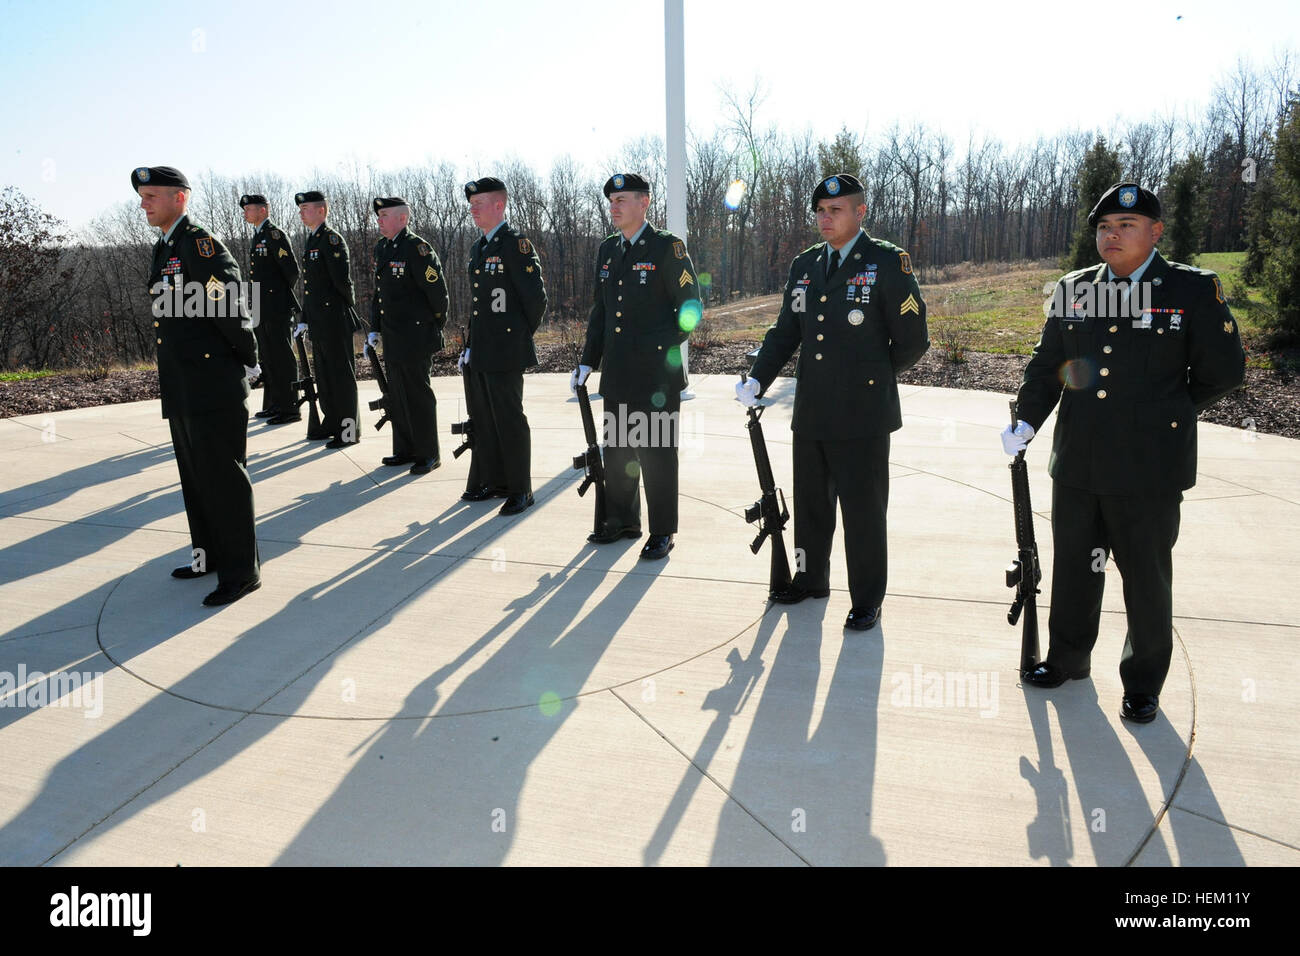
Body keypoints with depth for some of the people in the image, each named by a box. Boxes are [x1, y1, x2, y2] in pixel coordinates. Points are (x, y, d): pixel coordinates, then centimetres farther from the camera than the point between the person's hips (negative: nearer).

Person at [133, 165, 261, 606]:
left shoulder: (200, 243, -13)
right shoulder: (163, 250, 16)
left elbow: (230, 302, -19)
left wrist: (247, 358, -10)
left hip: (214, 384, -10)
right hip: (180, 387, 10)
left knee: (222, 475, -4)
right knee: (195, 474, 17)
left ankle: (240, 571, 4)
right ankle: (208, 553, 31)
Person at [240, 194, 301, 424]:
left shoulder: (275, 235, -11)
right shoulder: (257, 237, 18)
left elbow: (292, 270, -15)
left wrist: (283, 294, -1)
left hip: (277, 309, -10)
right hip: (261, 310, 10)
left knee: (282, 359, -6)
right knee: (267, 358, 14)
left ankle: (290, 408, -1)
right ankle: (273, 405, 23)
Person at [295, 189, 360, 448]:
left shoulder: (331, 239, -13)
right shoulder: (312, 241, 16)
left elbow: (342, 279, -17)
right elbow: (309, 284, 19)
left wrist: (347, 307, -5)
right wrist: (305, 320, 16)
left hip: (335, 320, -9)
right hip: (318, 323, 9)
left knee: (341, 375, -2)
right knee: (324, 375, 16)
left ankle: (349, 431, 5)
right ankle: (332, 423, 27)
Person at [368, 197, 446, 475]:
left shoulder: (417, 248, -13)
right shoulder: (381, 248, 13)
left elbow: (437, 290, -12)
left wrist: (435, 327, -2)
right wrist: (375, 328, 15)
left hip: (415, 337, -8)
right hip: (392, 338, 8)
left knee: (418, 395, -2)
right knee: (397, 396, 13)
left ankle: (428, 455, 8)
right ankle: (405, 450, 24)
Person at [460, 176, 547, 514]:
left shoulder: (516, 244, -11)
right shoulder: (477, 248, 16)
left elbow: (536, 296, -12)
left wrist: (523, 334, -2)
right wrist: (470, 344, 16)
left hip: (505, 352, -9)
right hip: (479, 352, 9)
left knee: (509, 420, -2)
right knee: (482, 419, 14)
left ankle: (520, 490, 9)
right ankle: (491, 481, 27)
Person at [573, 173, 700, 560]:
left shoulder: (668, 247, -6)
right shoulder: (606, 250, 13)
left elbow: (689, 307, -5)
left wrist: (663, 348, -10)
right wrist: (587, 361, 13)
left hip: (657, 374, -6)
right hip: (617, 375, 7)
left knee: (657, 452, 0)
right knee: (617, 448, 14)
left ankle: (662, 532, 11)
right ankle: (622, 520, 29)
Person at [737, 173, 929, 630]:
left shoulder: (888, 263, -6)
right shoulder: (804, 265, 11)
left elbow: (912, 341, -3)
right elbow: (785, 331, 13)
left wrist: (872, 377, 5)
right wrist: (757, 379, 1)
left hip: (862, 417, -6)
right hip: (811, 414, 6)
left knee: (863, 511, 3)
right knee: (810, 503, 18)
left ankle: (867, 601, 19)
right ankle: (810, 579, 38)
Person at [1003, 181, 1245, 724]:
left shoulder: (1194, 290, -5)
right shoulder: (1072, 290, 6)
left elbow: (1224, 371, 1)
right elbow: (1046, 364, 11)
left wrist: (1166, 414, 6)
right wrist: (1026, 421, 1)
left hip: (1148, 471, -4)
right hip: (1076, 464, 4)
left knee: (1147, 578, 9)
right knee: (1074, 567, 17)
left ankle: (1144, 684, 27)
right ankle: (1068, 659, 37)